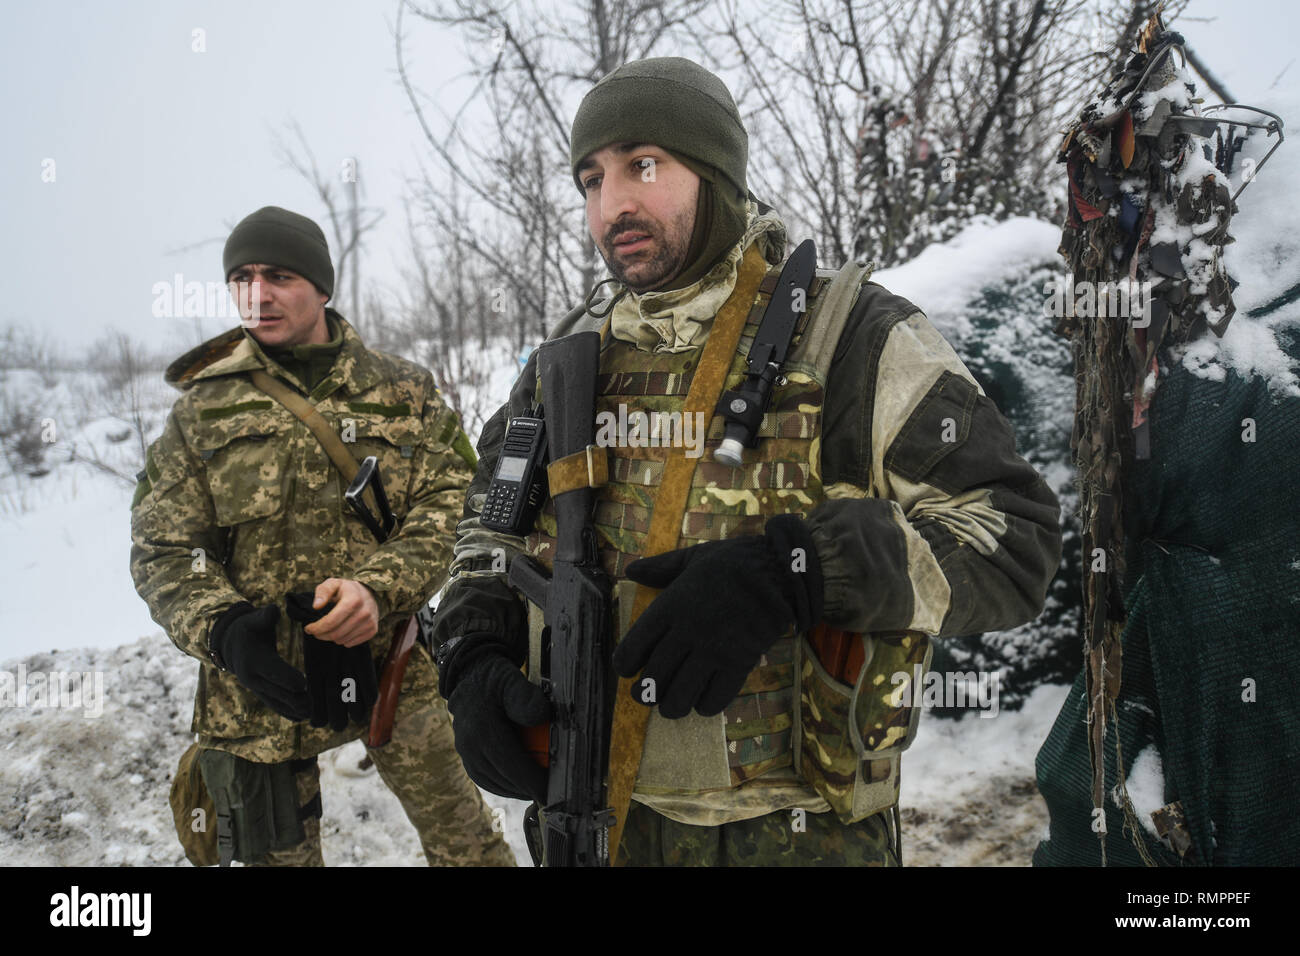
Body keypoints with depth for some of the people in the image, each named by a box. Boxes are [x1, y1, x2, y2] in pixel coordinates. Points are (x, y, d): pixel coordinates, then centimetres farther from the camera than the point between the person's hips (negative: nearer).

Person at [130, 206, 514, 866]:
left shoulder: (404, 393, 3)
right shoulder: (202, 408, 3)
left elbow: (445, 512, -5)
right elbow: (161, 548, 0)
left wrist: (377, 589, -24)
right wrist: (221, 626, -19)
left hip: (390, 664, 0)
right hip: (258, 677, 1)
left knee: (464, 839, 2)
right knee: (280, 851, 15)